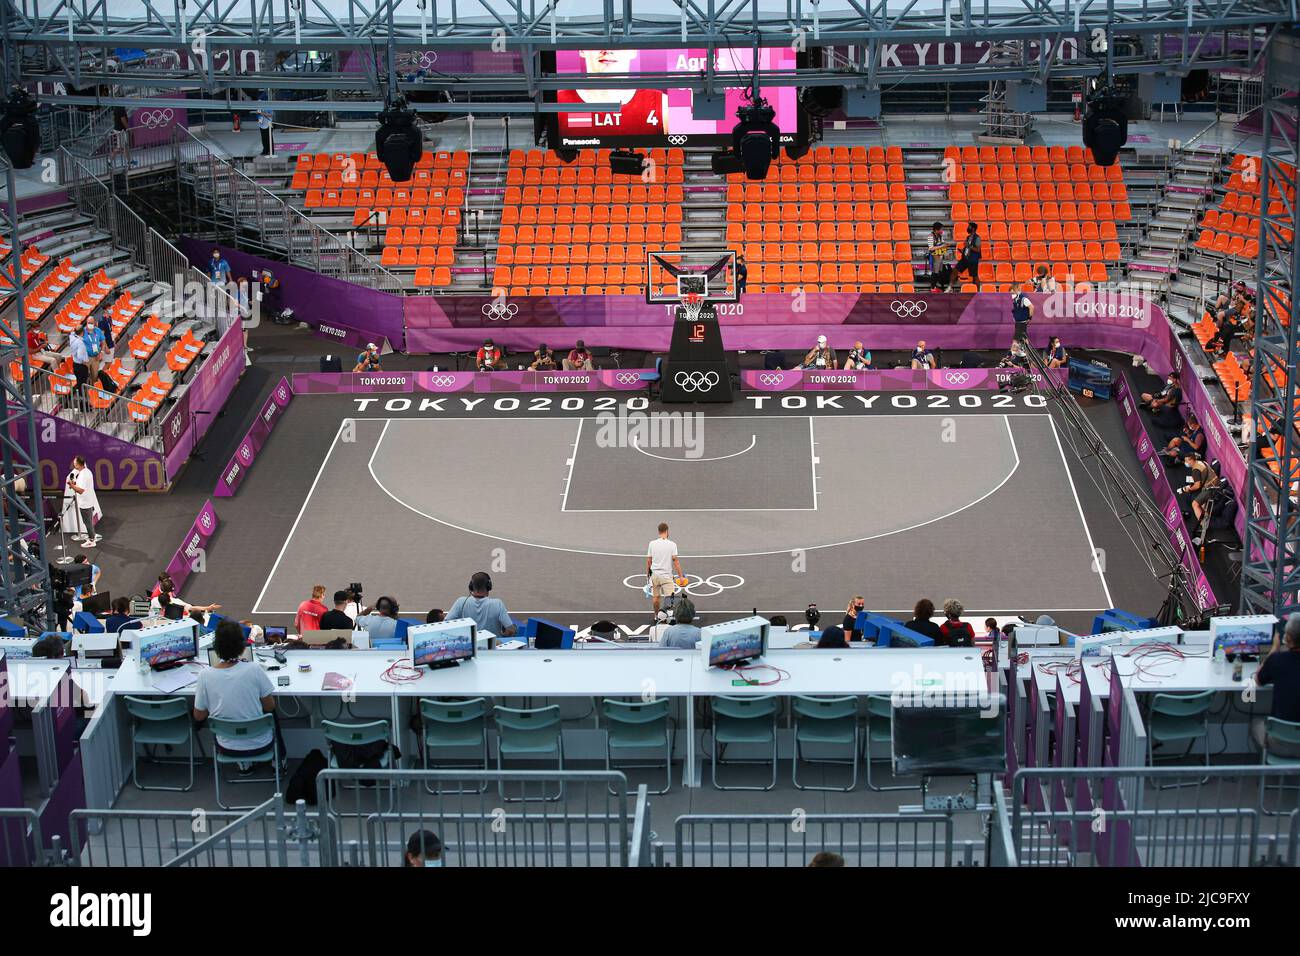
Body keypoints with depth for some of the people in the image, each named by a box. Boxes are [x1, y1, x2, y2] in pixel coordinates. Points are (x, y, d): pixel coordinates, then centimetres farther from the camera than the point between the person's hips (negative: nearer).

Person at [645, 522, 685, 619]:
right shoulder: (672, 544, -9)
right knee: (669, 597, -6)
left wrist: (647, 574, 15)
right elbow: (675, 560, -11)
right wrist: (680, 575, -6)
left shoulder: (652, 544, -1)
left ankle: (656, 616, 28)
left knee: (656, 596, 16)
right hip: (667, 575, -3)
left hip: (655, 574, 4)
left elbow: (648, 561, 3)